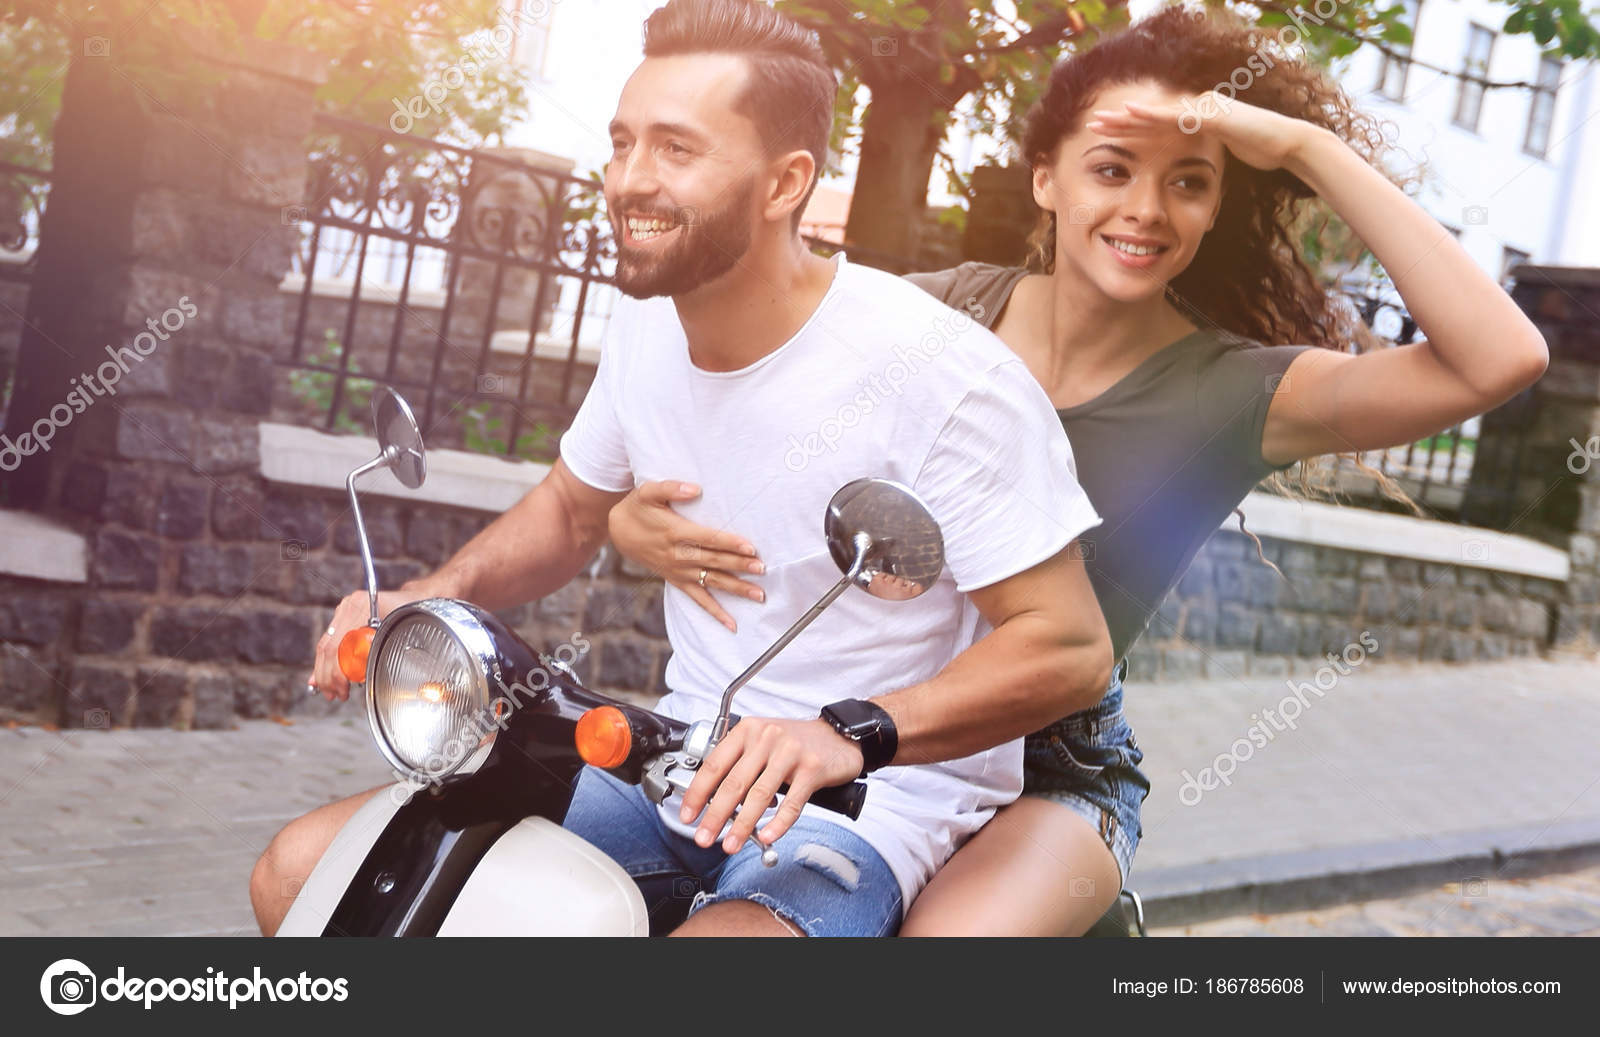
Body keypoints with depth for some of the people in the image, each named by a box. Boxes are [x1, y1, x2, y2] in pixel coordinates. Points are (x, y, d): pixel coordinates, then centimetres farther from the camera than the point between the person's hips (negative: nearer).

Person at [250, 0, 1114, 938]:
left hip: (872, 801, -6)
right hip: (680, 767, 7)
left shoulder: (940, 372, -21)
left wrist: (849, 735, -33)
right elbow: (570, 512, 19)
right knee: (301, 873, -1)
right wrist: (429, 599, 1)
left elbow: (1071, 646, -19)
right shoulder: (647, 331, 2)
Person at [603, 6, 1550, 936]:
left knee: (956, 929, -33)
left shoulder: (1236, 393, -8)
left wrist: (1312, 150, -22)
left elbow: (1502, 359, -23)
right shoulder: (947, 311, -1)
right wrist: (637, 515, -16)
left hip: (1053, 775, -2)